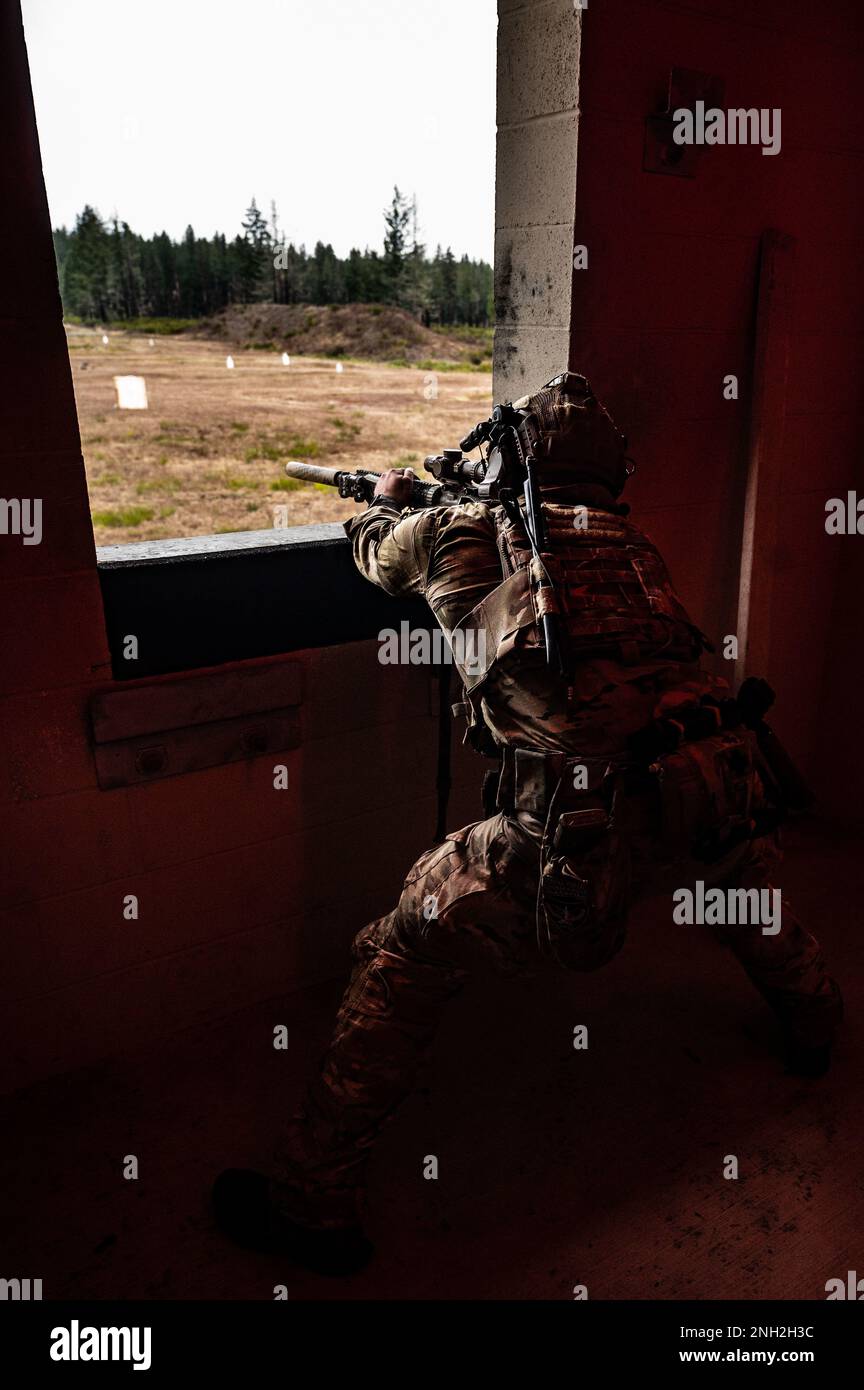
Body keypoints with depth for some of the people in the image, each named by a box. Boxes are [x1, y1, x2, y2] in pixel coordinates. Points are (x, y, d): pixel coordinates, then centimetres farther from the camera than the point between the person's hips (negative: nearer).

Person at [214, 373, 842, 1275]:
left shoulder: (463, 530, 7)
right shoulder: (634, 546, 19)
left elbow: (378, 554, 29)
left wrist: (386, 502, 55)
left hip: (584, 830, -5)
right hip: (719, 789, 6)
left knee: (403, 959, 10)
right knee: (741, 872, 40)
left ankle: (315, 1201, 18)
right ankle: (814, 1022, 64)